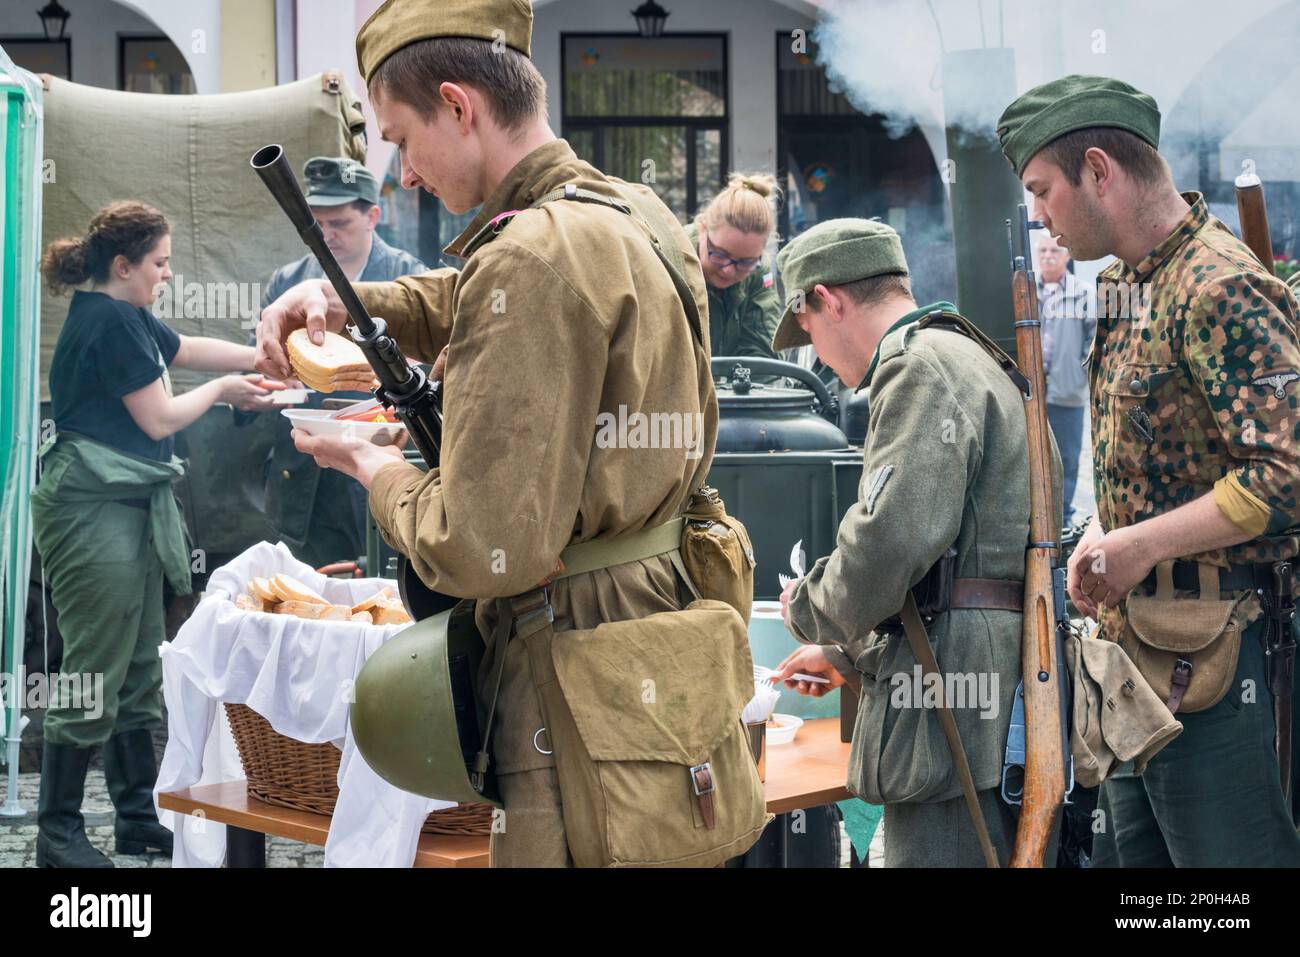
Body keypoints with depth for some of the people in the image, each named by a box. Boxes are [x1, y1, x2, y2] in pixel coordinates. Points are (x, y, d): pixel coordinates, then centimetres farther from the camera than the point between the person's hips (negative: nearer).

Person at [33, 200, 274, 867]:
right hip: (95, 510, -11)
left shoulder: (123, 317, 16)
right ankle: (58, 834, 2)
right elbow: (159, 417, -11)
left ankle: (137, 817, 21)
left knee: (137, 674, 13)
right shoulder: (111, 322, -14)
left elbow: (189, 349, 27)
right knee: (93, 679, -6)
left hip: (130, 509, 11)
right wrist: (223, 390, 5)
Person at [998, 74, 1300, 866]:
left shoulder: (1222, 290, -18)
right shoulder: (1126, 284, 12)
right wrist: (1102, 537, 5)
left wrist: (1142, 545, -20)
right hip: (1140, 636, 10)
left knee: (1229, 849, 0)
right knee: (1131, 850, 18)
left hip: (1208, 644, -10)